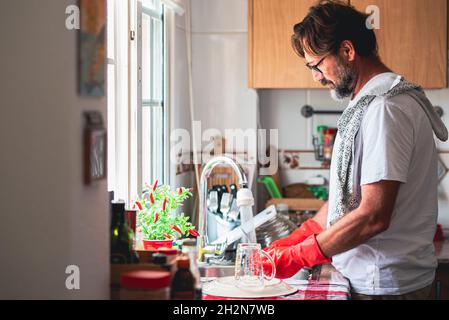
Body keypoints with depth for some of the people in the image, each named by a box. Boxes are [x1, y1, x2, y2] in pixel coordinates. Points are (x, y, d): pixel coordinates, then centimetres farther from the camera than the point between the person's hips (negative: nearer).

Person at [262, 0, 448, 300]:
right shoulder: (366, 104, 13)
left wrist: (299, 256, -16)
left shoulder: (386, 108, -19)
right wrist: (294, 240, 8)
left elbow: (373, 216, -24)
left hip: (385, 283, -9)